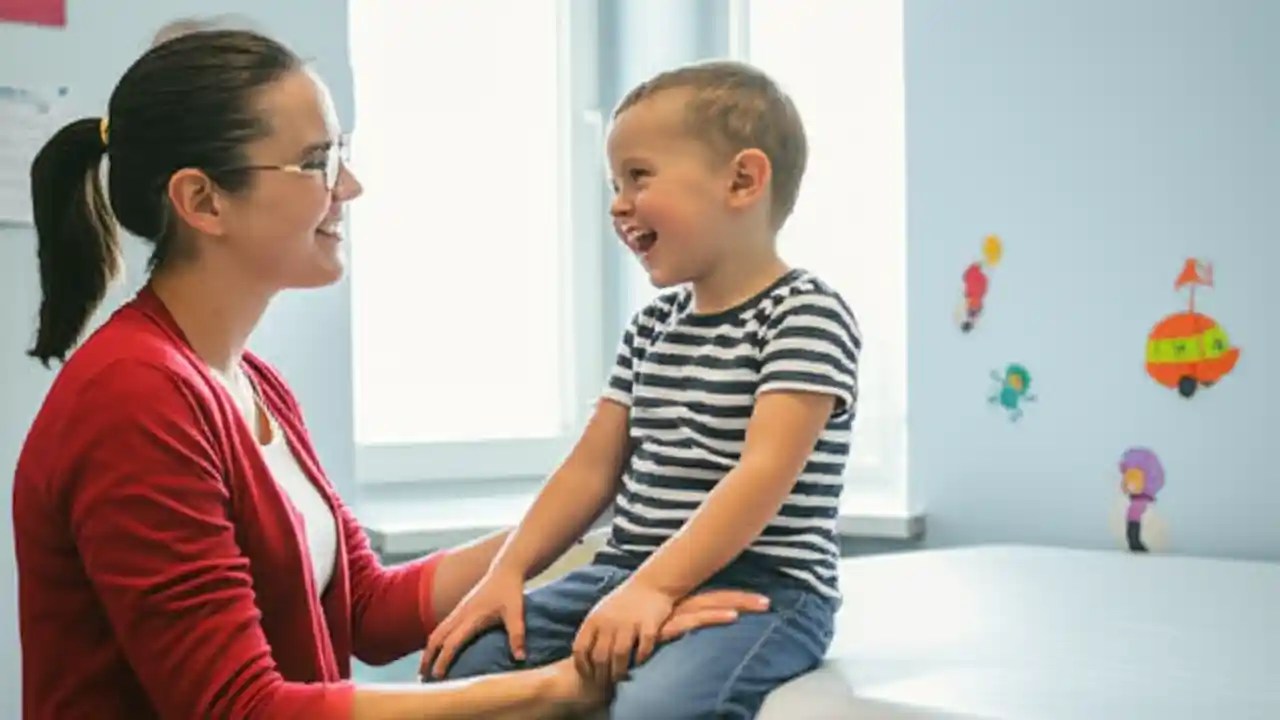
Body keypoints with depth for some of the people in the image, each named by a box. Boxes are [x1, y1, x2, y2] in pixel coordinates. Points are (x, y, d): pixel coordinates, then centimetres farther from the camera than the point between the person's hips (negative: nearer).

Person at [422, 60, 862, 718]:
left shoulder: (806, 315, -10)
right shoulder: (653, 324, 15)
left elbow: (764, 474, -21)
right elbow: (593, 465, 14)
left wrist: (653, 588, -29)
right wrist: (507, 572, 2)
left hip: (762, 587, -7)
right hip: (631, 574, 8)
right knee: (462, 663, -5)